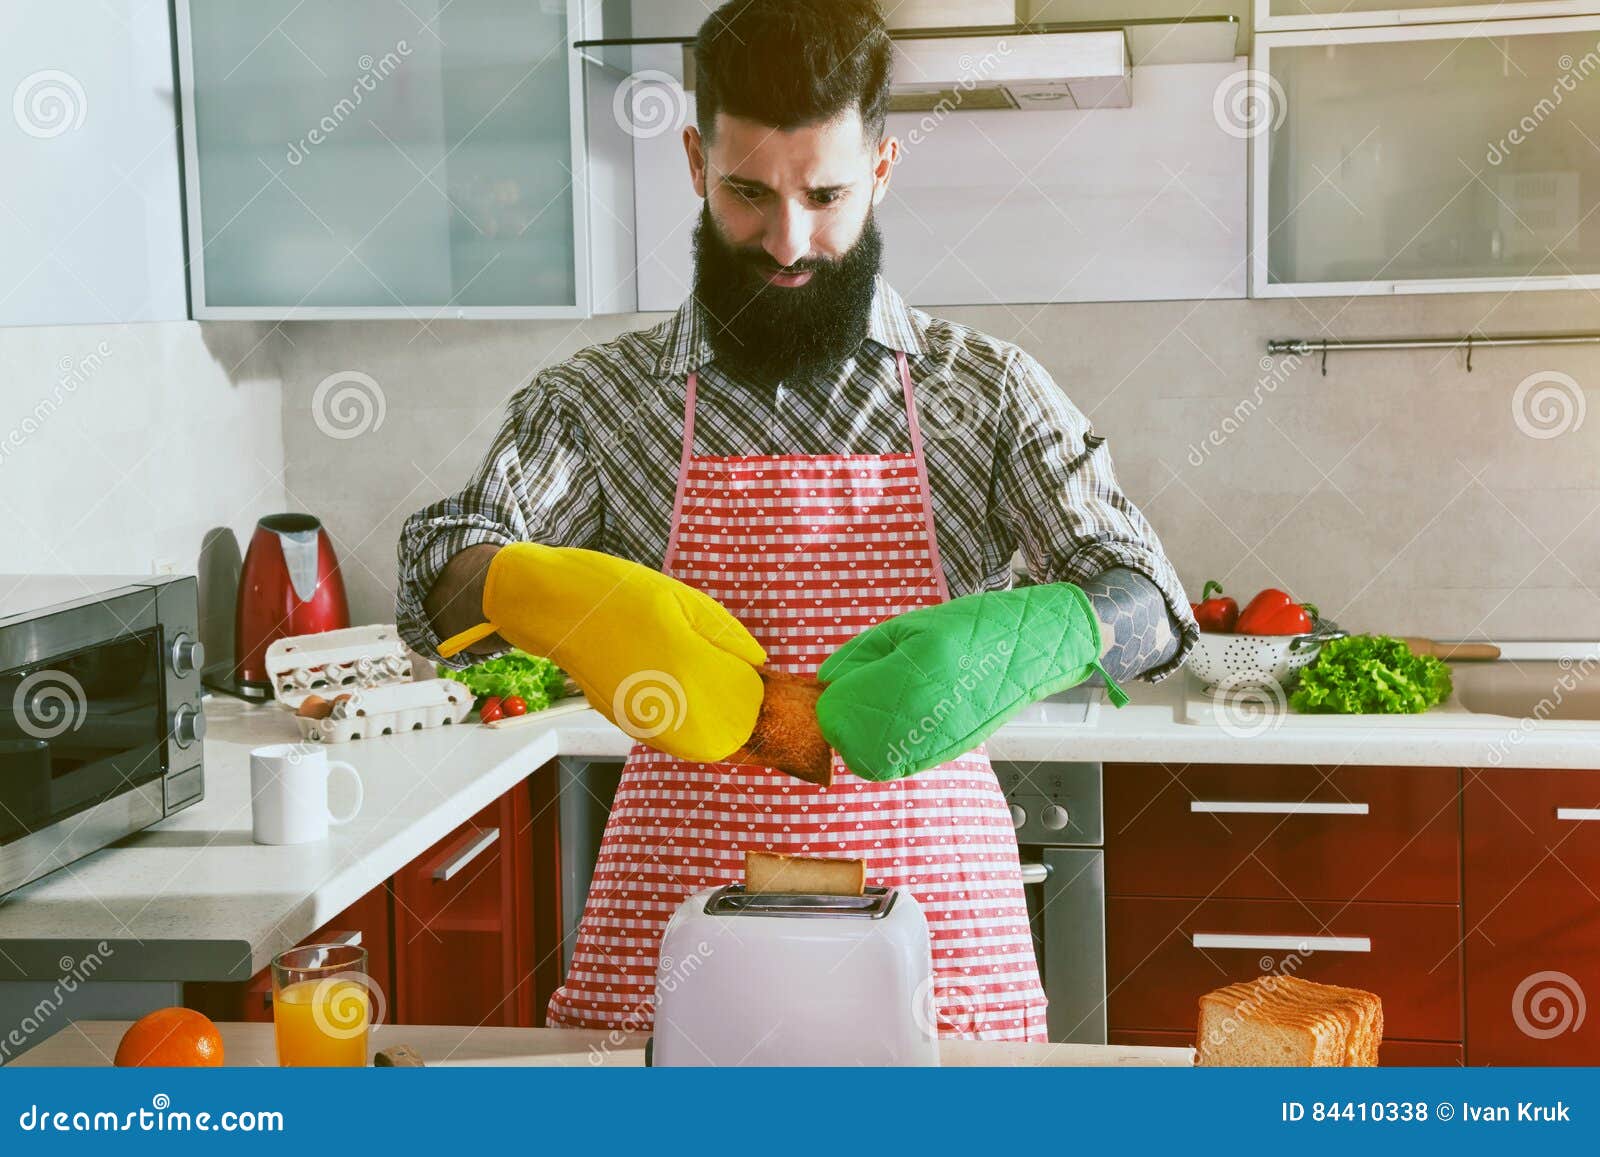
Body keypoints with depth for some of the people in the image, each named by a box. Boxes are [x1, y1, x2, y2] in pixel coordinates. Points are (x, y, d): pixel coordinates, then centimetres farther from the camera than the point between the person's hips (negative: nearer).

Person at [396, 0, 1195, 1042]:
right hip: (677, 906, 0)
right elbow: (443, 577, -7)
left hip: (929, 904, 0)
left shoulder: (987, 390, 2)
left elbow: (1146, 605, -6)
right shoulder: (599, 399, 4)